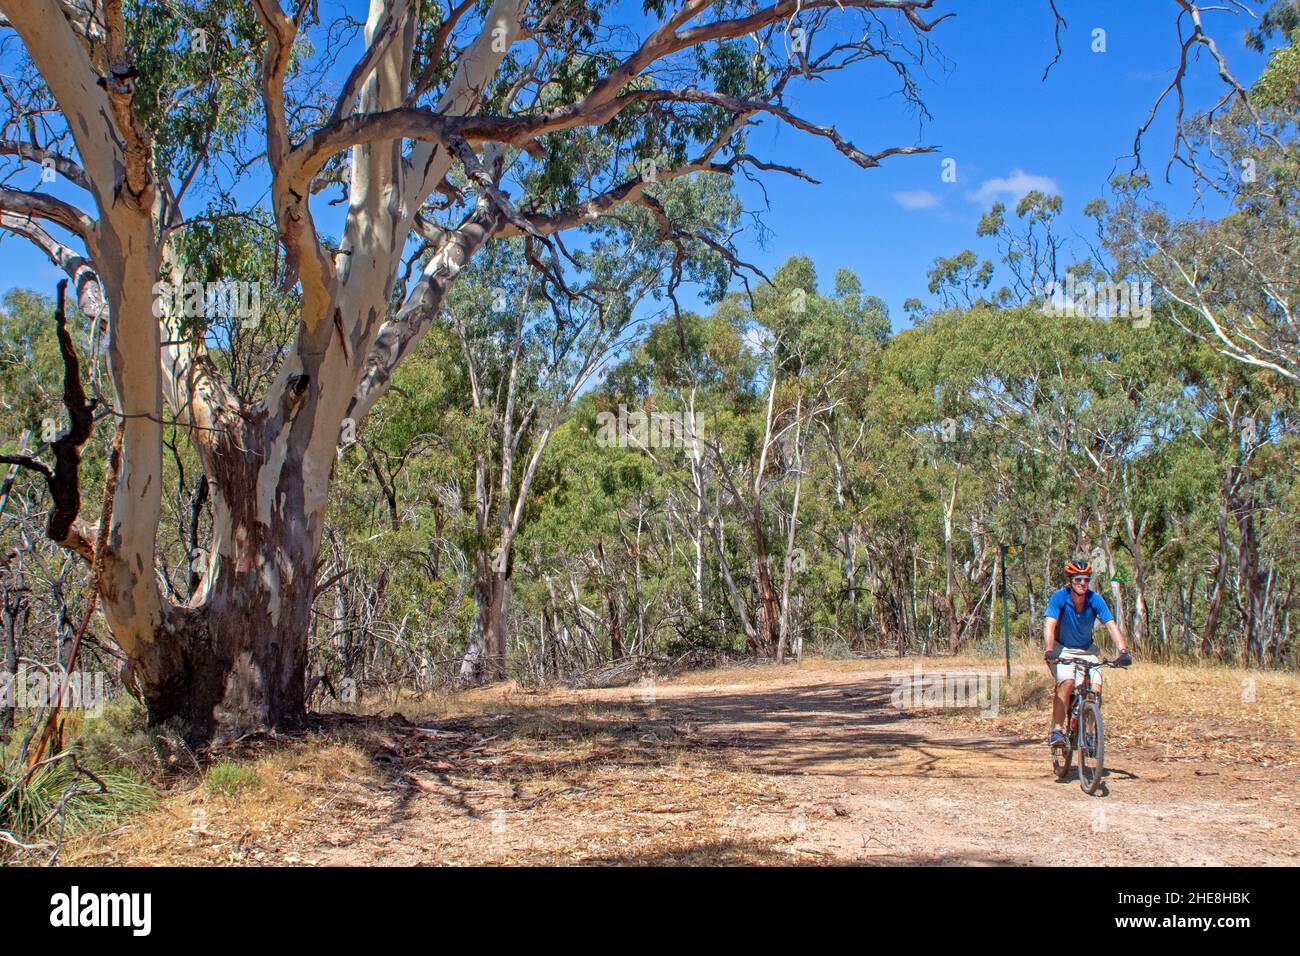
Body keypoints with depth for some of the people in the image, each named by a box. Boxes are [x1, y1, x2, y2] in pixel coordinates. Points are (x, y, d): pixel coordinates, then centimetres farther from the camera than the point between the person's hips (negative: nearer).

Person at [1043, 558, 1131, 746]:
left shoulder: (1095, 600, -13)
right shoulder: (1059, 597, -19)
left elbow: (1111, 625, -21)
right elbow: (1049, 625, -28)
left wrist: (1123, 651, -36)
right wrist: (1049, 650, -44)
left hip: (1086, 651, 3)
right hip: (1062, 650, -3)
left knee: (1095, 688, -18)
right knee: (1067, 682, -29)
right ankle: (1056, 729, -24)